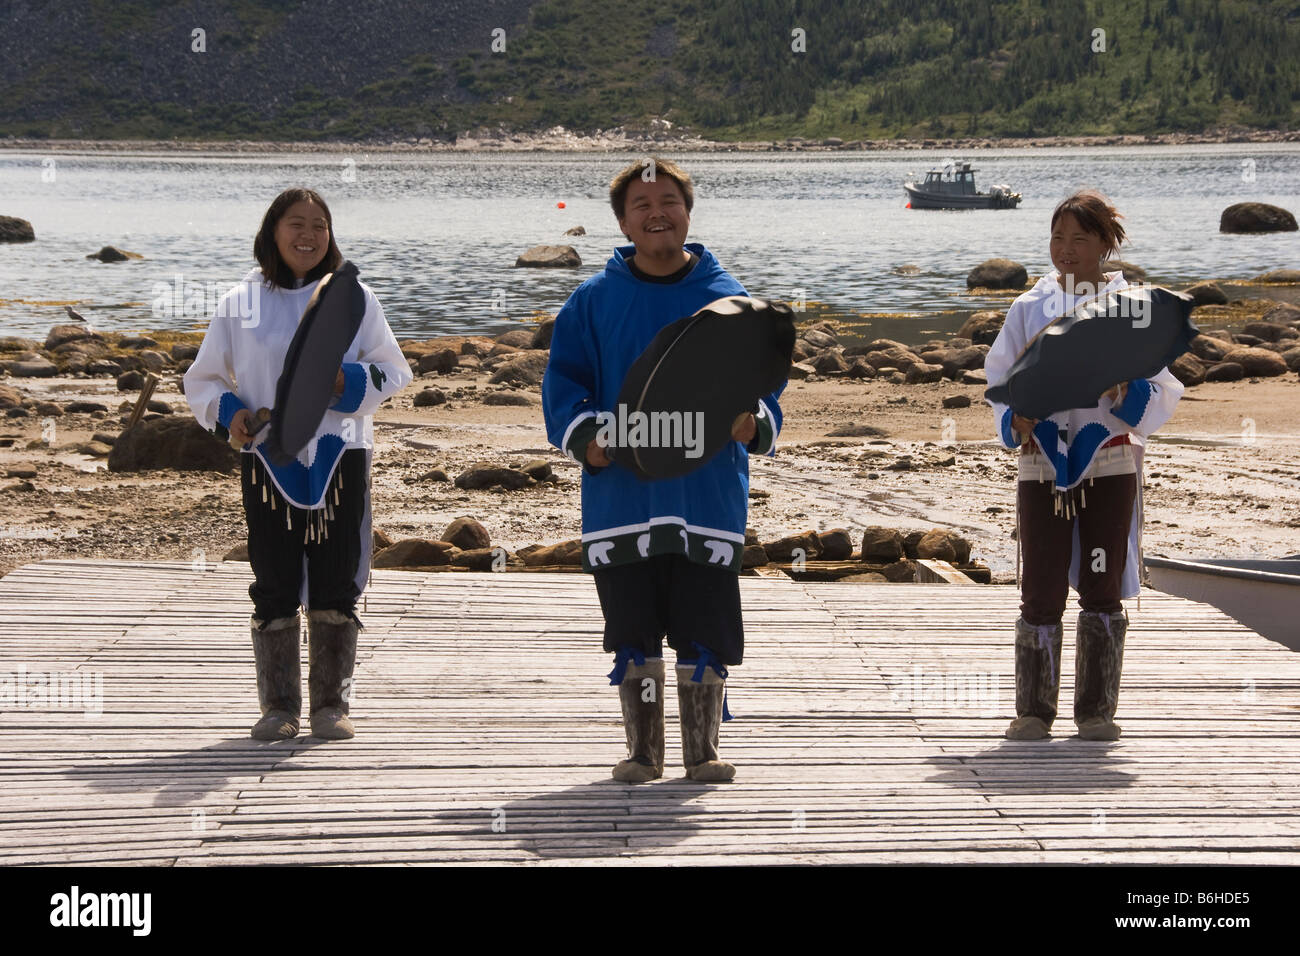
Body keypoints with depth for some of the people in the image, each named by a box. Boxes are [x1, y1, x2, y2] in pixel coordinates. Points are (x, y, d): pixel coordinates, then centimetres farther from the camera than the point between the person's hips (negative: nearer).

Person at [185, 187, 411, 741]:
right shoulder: (240, 302, 5)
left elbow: (394, 370, 7)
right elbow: (203, 379, 12)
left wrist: (350, 381, -13)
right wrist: (229, 412, -8)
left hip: (339, 456, 0)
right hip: (268, 461, 0)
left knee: (336, 587, 2)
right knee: (273, 589, 2)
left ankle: (330, 704, 13)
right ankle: (278, 706, 12)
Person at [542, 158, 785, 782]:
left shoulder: (728, 298, 6)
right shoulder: (593, 301, 7)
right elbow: (562, 380, 5)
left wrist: (753, 423, -16)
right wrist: (584, 434, -14)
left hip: (708, 496, 0)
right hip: (621, 500, 1)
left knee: (705, 637, 1)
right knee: (632, 637, 5)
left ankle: (703, 752, 13)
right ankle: (643, 751, 17)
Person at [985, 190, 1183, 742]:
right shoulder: (1030, 307, 6)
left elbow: (1162, 391, 1)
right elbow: (1000, 376, 10)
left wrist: (1127, 392, -20)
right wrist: (1016, 421, -9)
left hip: (1111, 464, 0)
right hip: (1043, 464, 1)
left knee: (1102, 591, 3)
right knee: (1041, 592, -2)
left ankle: (1096, 711, 12)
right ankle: (1034, 711, 6)